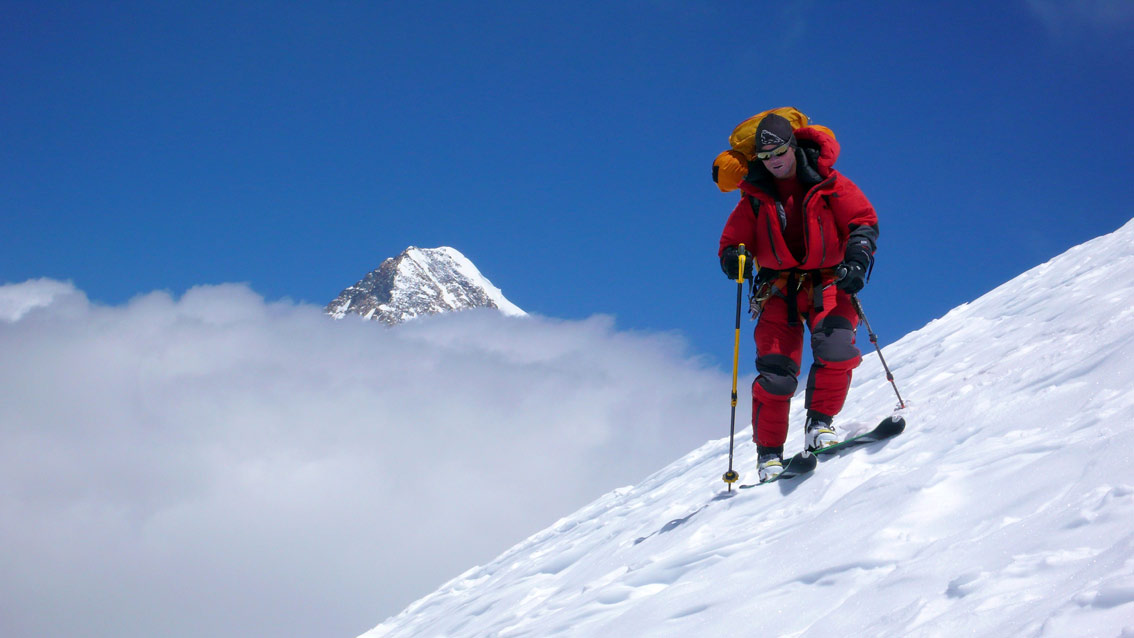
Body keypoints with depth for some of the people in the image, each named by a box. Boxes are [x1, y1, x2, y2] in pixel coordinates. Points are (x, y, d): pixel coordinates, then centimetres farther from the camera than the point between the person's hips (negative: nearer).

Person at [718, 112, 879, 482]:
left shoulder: (829, 187, 1)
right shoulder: (755, 199, 8)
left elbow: (864, 222, 2)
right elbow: (730, 244, 11)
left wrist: (857, 258, -16)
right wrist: (735, 258, -14)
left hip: (827, 283, -1)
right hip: (779, 288, 1)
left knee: (835, 348, -26)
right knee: (776, 371, -12)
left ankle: (820, 423, -7)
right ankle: (769, 452, 0)